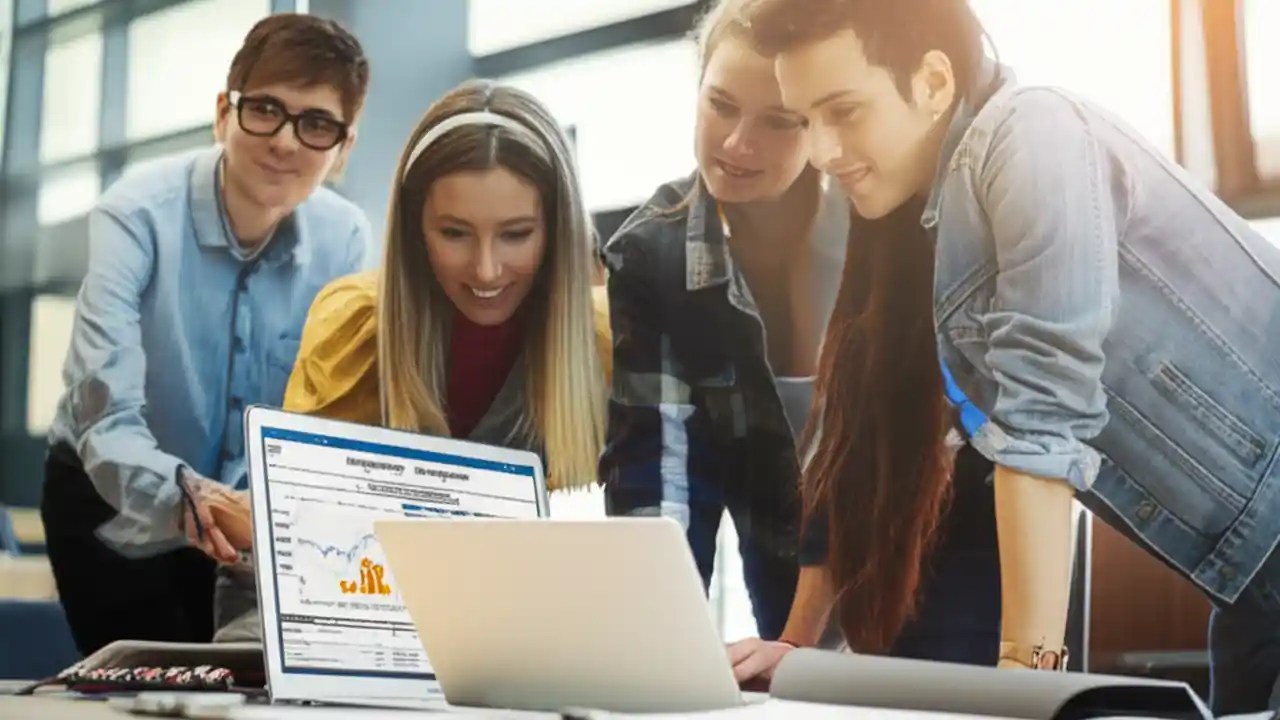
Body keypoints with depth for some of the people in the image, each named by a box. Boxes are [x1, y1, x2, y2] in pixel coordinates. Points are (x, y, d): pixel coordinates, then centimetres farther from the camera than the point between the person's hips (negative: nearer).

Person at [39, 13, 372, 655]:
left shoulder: (345, 240, -13)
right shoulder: (136, 214, -25)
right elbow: (109, 420, -35)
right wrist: (180, 495, -54)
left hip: (247, 511, 3)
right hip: (116, 501, -3)